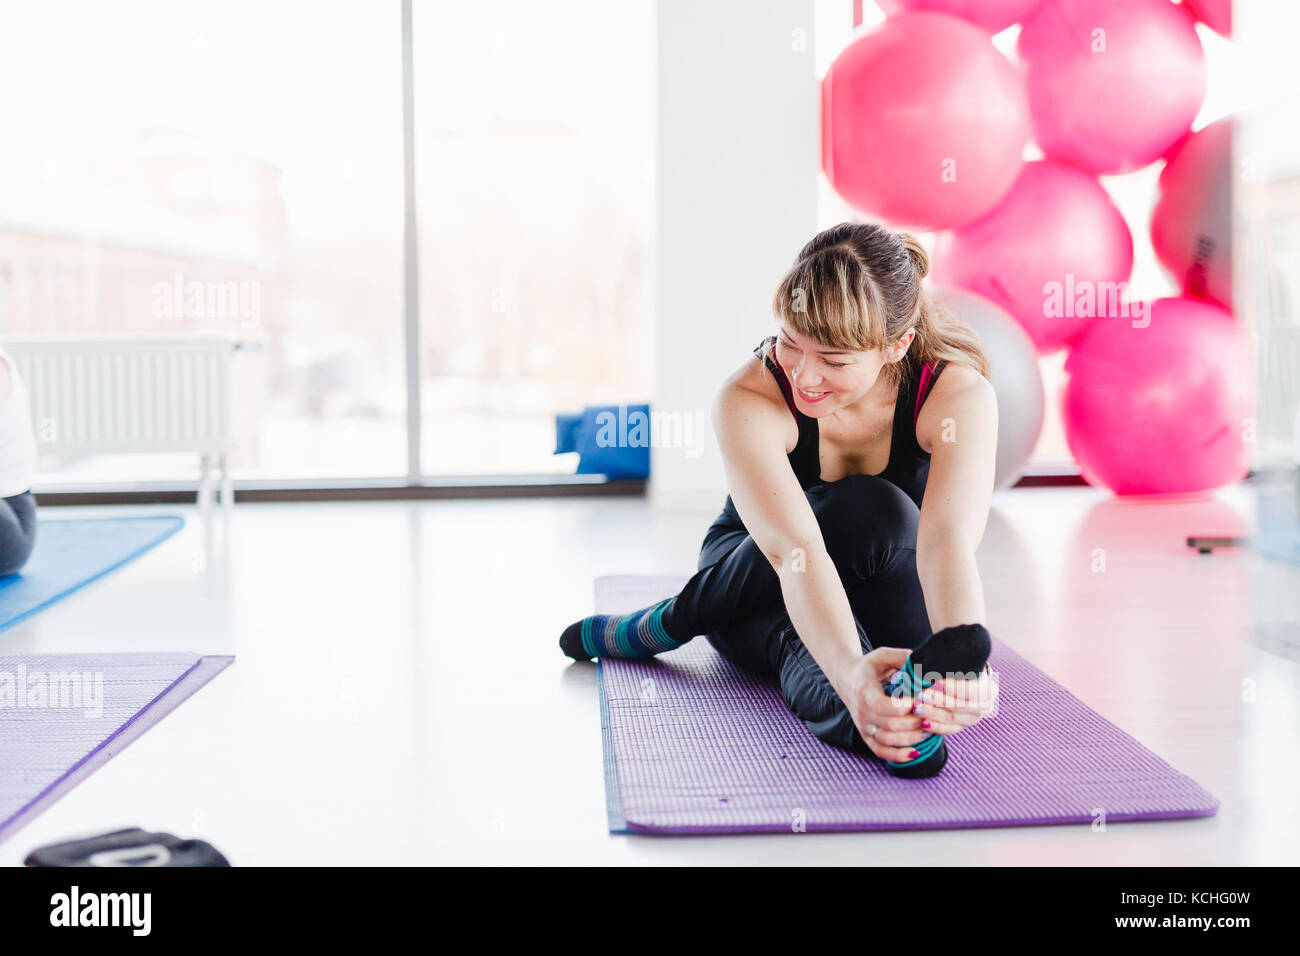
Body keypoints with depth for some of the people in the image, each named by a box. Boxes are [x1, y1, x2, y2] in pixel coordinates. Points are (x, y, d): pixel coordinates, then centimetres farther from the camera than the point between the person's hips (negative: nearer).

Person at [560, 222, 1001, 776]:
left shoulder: (960, 393, -25)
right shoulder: (747, 400, -28)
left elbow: (949, 541, -41)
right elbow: (796, 550, -44)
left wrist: (961, 654, -62)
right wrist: (848, 670, -62)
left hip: (890, 597, 2)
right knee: (868, 512, -33)